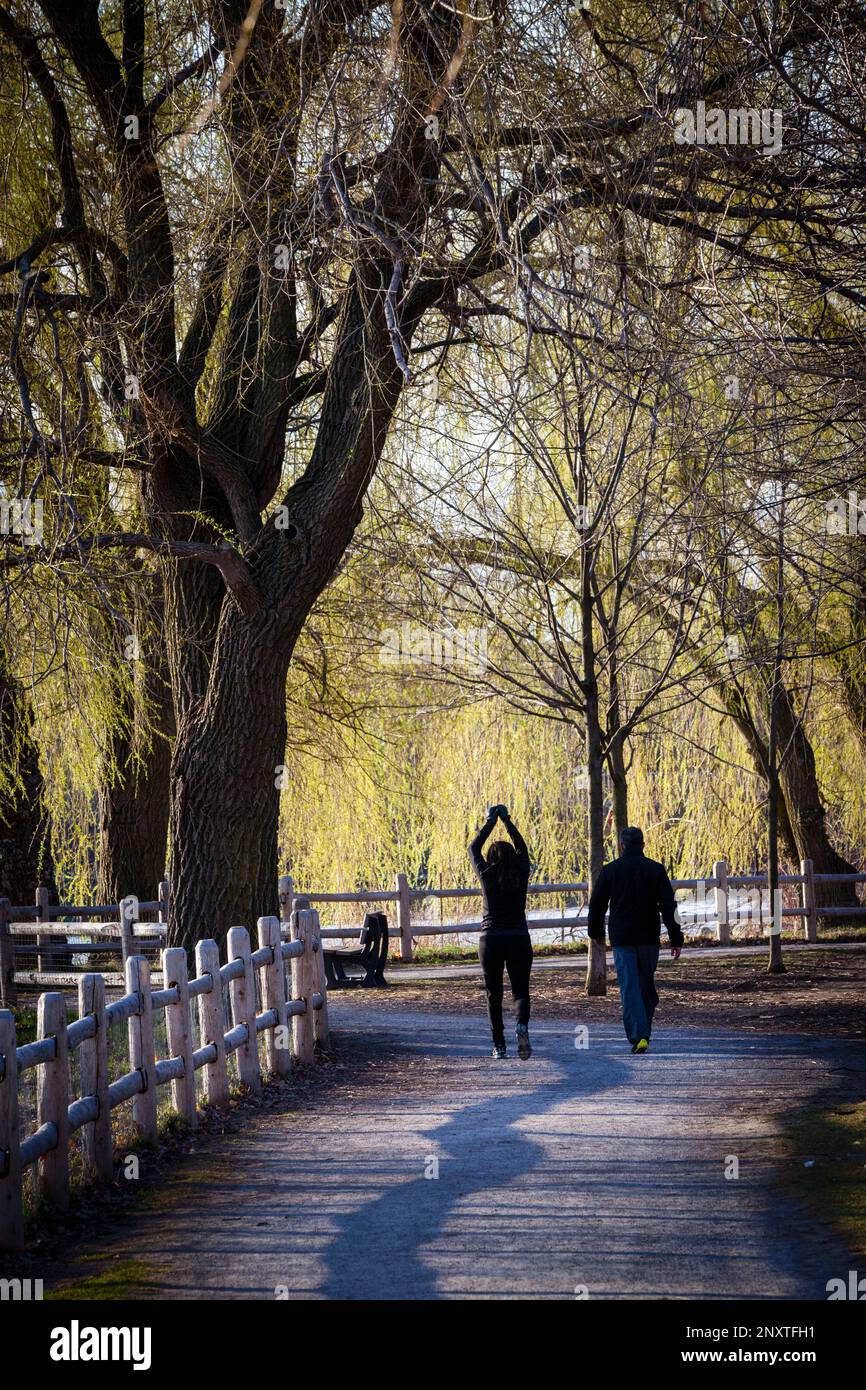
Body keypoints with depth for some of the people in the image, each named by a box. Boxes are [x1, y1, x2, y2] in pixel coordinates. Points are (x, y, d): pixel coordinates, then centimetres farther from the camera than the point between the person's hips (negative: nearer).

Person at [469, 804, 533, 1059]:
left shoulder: (487, 875, -2)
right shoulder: (521, 875, 1)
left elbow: (473, 848, 14)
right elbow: (522, 849, 19)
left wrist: (490, 823, 22)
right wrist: (507, 822, 24)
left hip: (491, 940, -1)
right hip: (519, 939, 1)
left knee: (493, 995, 9)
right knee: (521, 991, 5)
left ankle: (499, 1045, 7)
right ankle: (522, 1025, -25)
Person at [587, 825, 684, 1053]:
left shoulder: (610, 870, 1)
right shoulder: (656, 870, 1)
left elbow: (596, 904, 7)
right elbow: (668, 906, -4)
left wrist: (596, 932, 23)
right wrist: (676, 938, -3)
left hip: (622, 939, -1)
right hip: (649, 938, 1)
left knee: (629, 987, -5)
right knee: (647, 985, 15)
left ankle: (638, 1036, -17)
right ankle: (644, 1032, 22)